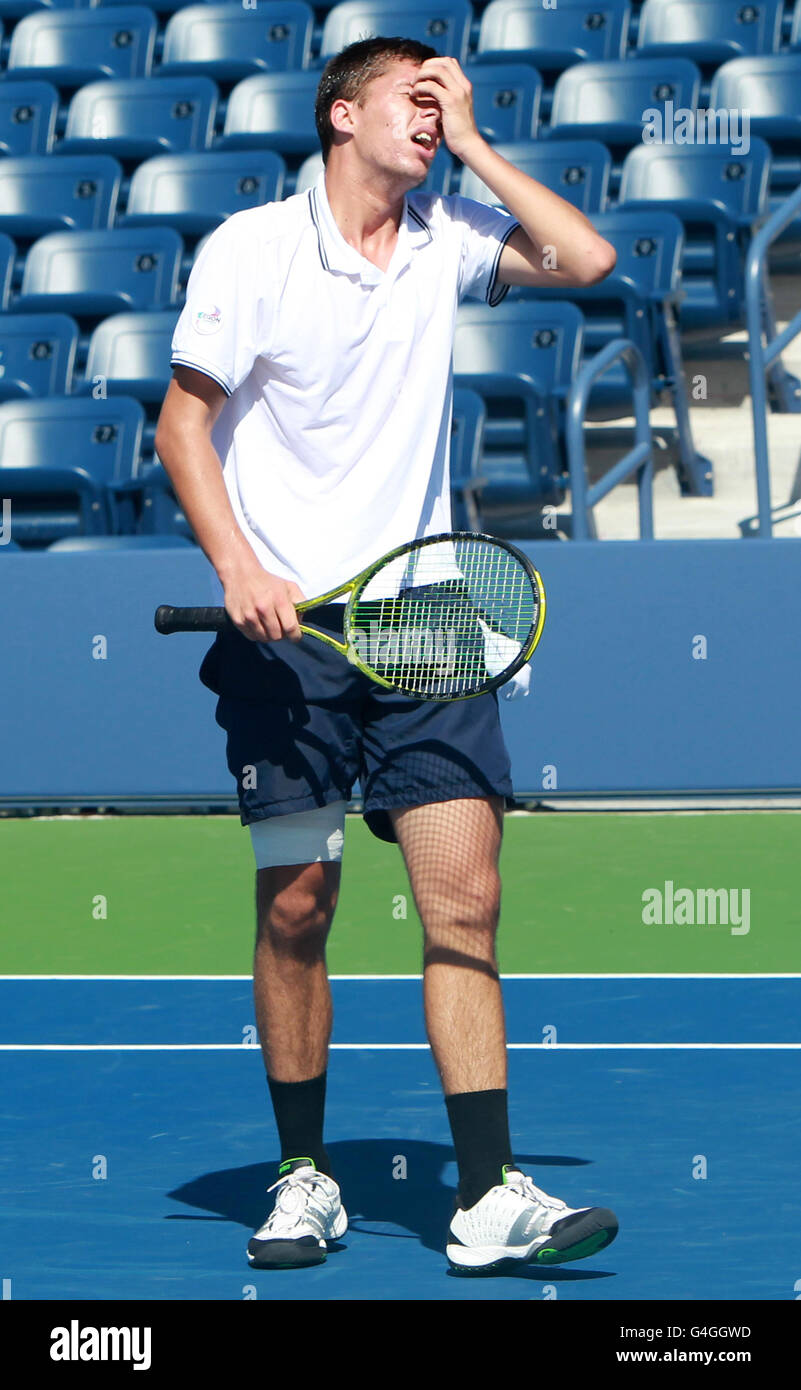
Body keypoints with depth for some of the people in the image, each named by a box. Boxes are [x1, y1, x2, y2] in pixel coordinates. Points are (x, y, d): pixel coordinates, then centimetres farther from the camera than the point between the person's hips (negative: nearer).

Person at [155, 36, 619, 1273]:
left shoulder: (445, 240, 9)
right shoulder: (252, 247, -2)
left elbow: (586, 259, -2)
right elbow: (182, 426, -2)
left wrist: (473, 144, 0)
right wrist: (239, 566, -15)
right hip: (287, 628, -3)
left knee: (465, 897, -6)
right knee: (296, 905, 1)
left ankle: (489, 1197, -7)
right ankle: (305, 1178, 16)